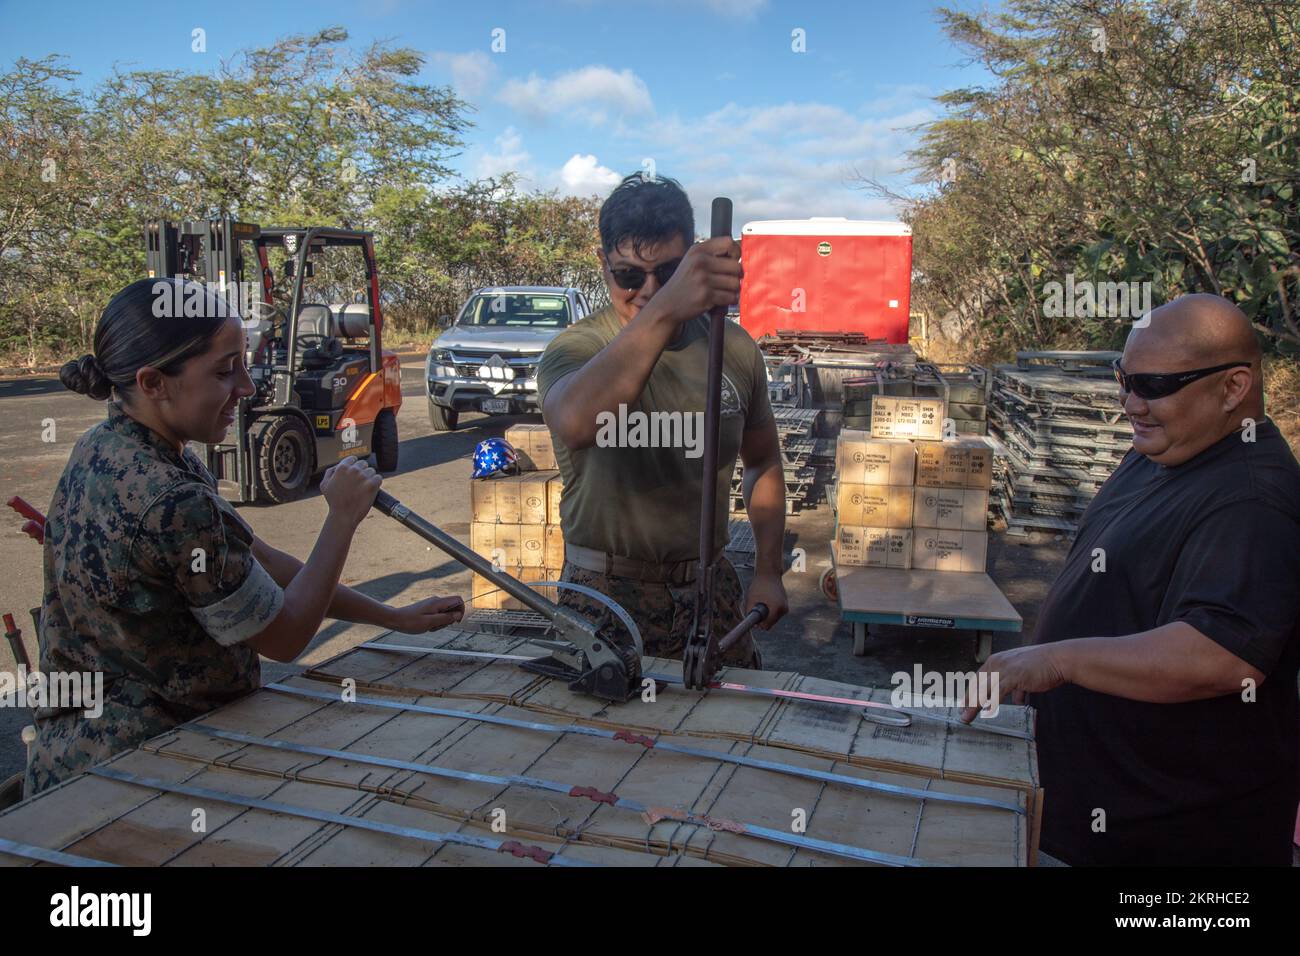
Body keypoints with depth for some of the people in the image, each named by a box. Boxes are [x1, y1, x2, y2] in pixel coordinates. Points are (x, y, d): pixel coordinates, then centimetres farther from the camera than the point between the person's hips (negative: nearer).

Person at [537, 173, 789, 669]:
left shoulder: (736, 348, 2)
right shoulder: (577, 346, -14)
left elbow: (763, 461, 16)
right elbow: (574, 424, -40)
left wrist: (768, 572, 7)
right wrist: (664, 311, -52)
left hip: (711, 589, 4)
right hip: (607, 597, -4)